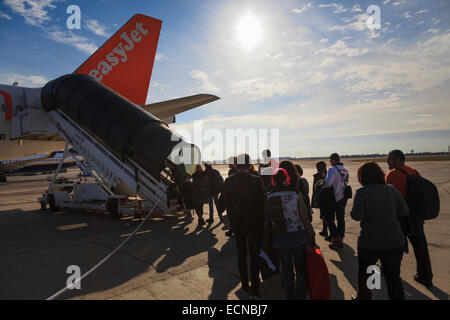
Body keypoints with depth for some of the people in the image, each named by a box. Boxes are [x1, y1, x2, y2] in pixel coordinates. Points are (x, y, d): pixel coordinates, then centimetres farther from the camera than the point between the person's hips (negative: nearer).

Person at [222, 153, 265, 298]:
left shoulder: (228, 182, -8)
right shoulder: (256, 180, -15)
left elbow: (227, 204, -2)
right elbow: (261, 203, -10)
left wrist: (234, 217, 12)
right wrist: (261, 221, 3)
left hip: (237, 223, 2)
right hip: (254, 223, -2)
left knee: (241, 255, 18)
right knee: (254, 256, 10)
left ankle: (245, 286, 28)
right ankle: (255, 288, 13)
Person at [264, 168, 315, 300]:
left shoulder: (269, 197, -7)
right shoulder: (295, 193, -13)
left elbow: (266, 220, -1)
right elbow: (305, 217, -9)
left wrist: (267, 239, 10)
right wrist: (311, 236, 2)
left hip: (280, 238, 2)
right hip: (298, 236, -1)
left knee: (287, 269, 18)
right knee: (301, 269, 14)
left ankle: (290, 295, 32)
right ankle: (300, 295, 22)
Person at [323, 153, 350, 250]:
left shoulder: (333, 169, -15)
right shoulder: (345, 170, 10)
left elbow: (328, 183, -26)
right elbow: (345, 183, 11)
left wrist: (321, 187, -9)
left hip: (335, 198, -7)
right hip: (343, 198, 7)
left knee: (329, 218, 5)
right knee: (341, 218, 14)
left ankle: (336, 238, 0)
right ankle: (341, 240, 21)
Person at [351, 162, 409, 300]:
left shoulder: (362, 193, -15)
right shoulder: (392, 190, -3)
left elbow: (357, 216, -21)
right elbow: (405, 212, 3)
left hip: (370, 243, -3)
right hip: (395, 242, 3)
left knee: (364, 272, 20)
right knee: (393, 276, 14)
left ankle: (363, 297, 36)